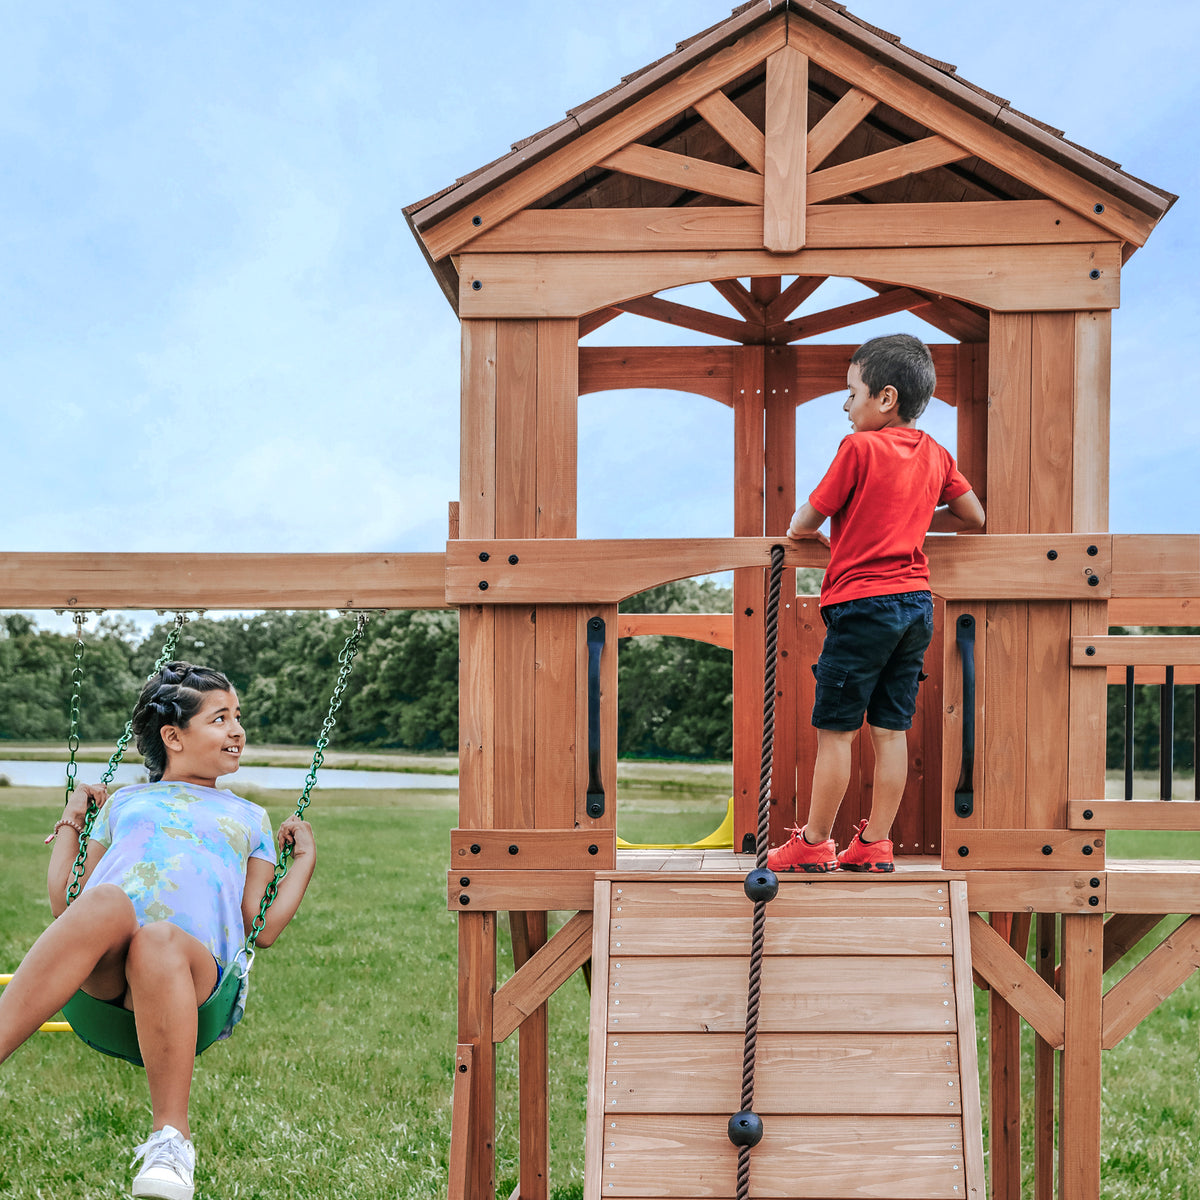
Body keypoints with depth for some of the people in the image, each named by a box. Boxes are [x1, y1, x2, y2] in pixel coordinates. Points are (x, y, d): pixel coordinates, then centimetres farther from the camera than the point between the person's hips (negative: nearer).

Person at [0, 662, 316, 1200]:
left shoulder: (249, 818, 34)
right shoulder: (123, 802, 35)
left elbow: (263, 928, 23)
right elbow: (64, 903, 27)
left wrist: (305, 856, 24)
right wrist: (71, 820, 34)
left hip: (193, 959, 0)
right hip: (96, 965, 1)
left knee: (159, 940, -39)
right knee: (106, 903, -37)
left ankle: (171, 1139, -36)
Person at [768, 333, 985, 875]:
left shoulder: (860, 448, -11)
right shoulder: (934, 453, 8)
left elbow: (806, 520, -6)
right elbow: (975, 517, 18)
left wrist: (798, 527, 16)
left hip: (863, 604, -7)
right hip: (916, 604, 7)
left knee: (834, 730, 2)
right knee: (891, 729, 9)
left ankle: (814, 844, 10)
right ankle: (875, 844, 14)